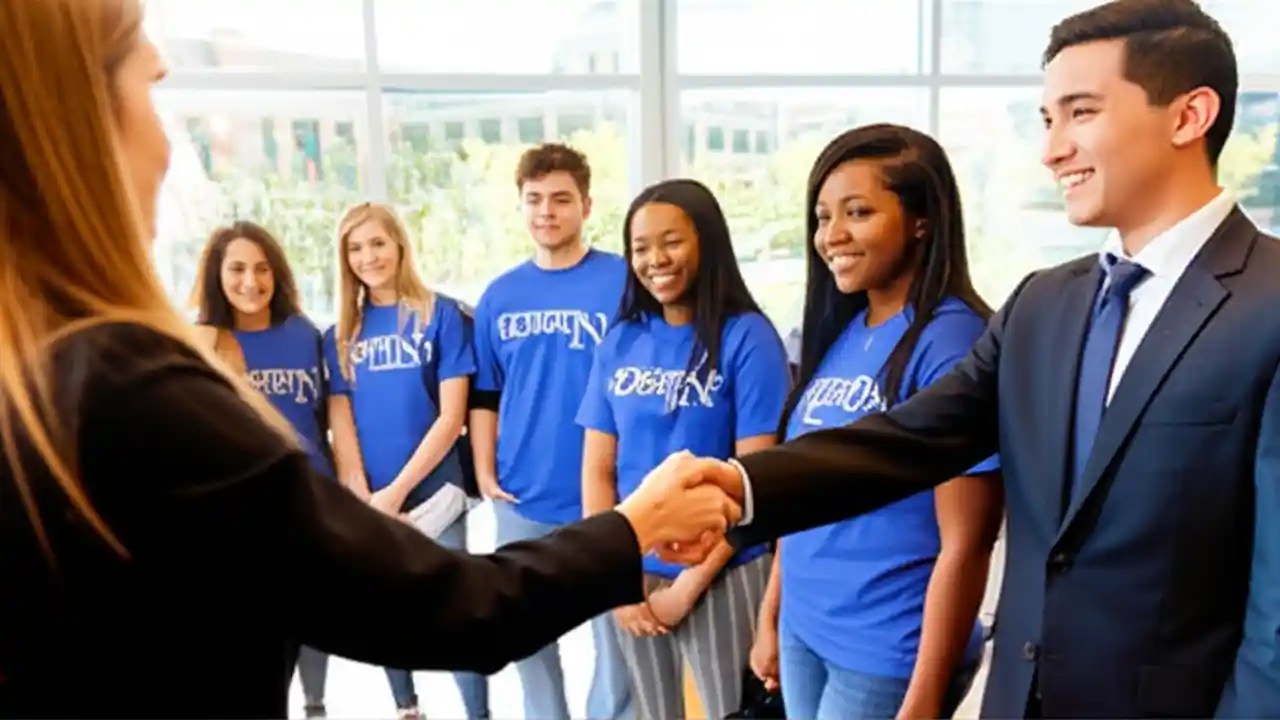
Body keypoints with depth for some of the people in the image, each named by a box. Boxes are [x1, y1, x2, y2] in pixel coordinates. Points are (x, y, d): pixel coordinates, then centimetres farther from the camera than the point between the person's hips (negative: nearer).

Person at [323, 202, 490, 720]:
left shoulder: (441, 315, -4)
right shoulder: (340, 334, 6)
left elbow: (451, 416, -9)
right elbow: (341, 424, 2)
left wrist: (398, 490, -13)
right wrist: (364, 500, -10)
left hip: (431, 492, -4)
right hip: (368, 502, 4)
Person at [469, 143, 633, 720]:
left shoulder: (624, 282, -8)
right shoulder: (500, 296, 6)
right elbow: (484, 393, 12)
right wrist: (484, 472, 4)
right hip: (521, 499, 4)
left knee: (616, 631, 8)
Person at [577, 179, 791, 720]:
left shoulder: (747, 337, -10)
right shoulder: (620, 341, 2)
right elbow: (597, 469, 3)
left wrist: (690, 583, -12)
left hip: (721, 577, -4)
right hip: (635, 577, 4)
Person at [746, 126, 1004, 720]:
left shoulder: (951, 341, -18)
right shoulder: (836, 334, 2)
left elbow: (965, 545, -17)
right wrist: (771, 615, 10)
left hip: (887, 655, -6)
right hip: (805, 631, 7)